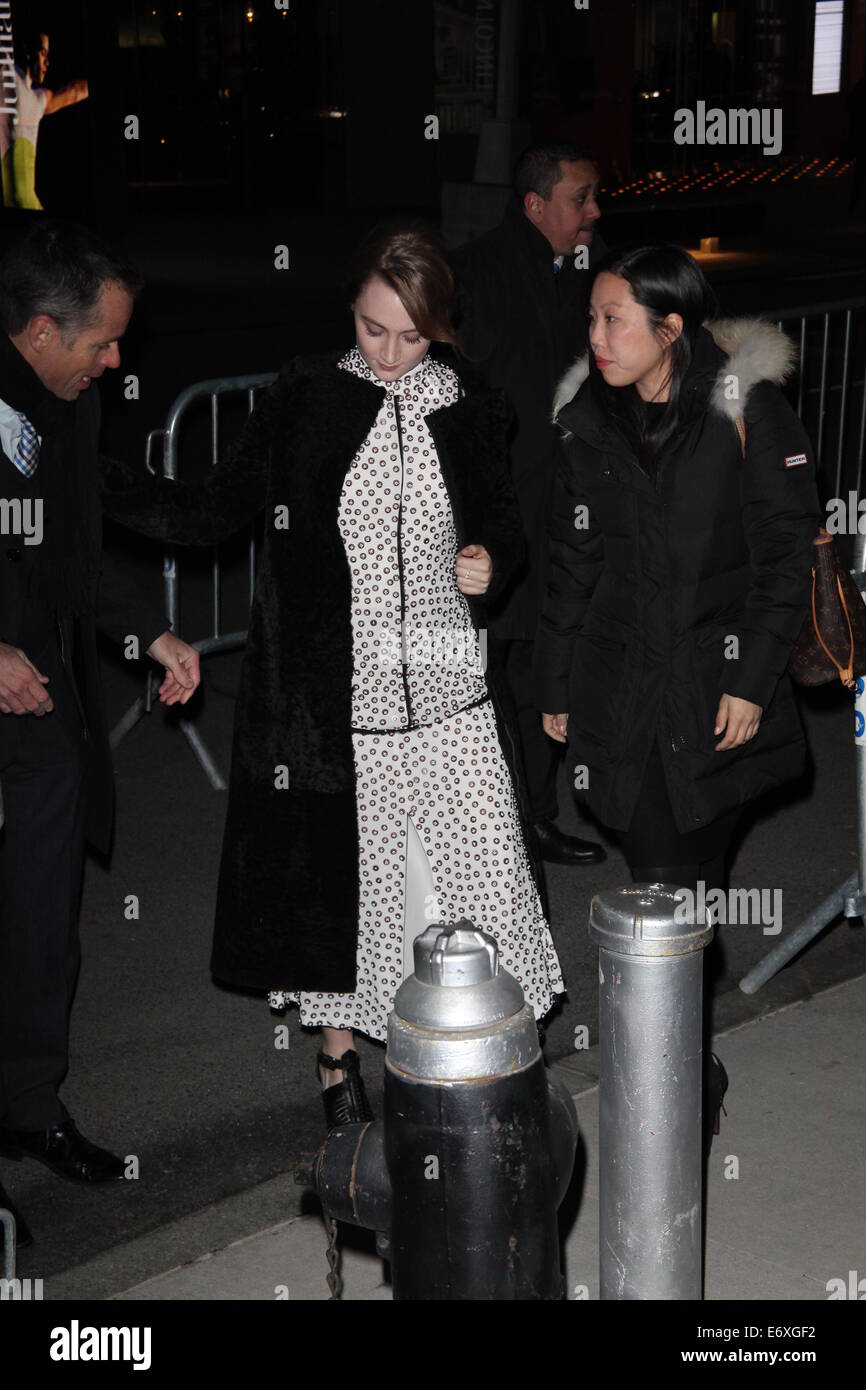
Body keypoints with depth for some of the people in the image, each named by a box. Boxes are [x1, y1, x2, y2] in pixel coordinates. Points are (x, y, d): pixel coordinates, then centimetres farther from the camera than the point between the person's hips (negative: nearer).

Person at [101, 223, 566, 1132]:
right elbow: (213, 511, -2)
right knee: (340, 877, 9)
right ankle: (338, 1059, 30)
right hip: (335, 691, -1)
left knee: (482, 873, 3)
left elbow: (501, 520, 17)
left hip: (448, 690, 2)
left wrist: (490, 561, -6)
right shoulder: (305, 398, -3)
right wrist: (99, 485, -14)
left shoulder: (471, 411, 2)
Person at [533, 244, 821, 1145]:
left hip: (718, 689, -3)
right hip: (624, 691, 3)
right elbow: (573, 563, 13)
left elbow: (787, 553, -5)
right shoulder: (590, 421, 5)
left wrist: (753, 679, -9)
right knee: (663, 885, 3)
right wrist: (555, 687, 14)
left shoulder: (746, 411, -7)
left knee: (695, 880, 1)